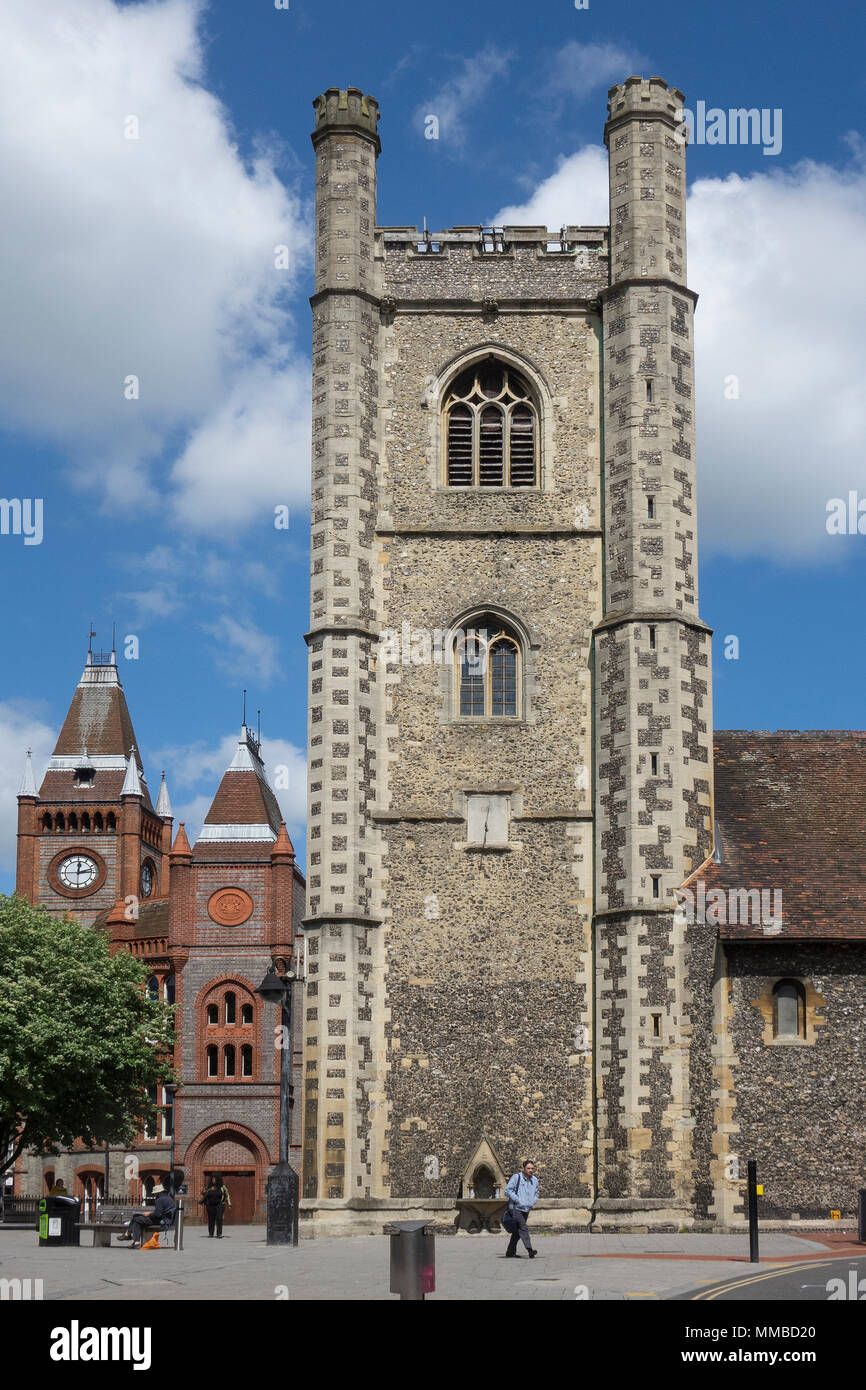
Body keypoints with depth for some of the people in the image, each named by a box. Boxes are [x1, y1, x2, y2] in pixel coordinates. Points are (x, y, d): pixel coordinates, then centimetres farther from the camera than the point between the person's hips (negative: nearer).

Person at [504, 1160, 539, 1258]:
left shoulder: (534, 1180, 12)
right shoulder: (516, 1177, -8)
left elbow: (536, 1194, 24)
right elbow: (508, 1190, -11)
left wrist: (532, 1202, 4)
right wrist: (518, 1200, -18)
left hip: (526, 1210, 7)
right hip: (515, 1208, -7)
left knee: (517, 1232, 12)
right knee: (523, 1228, -19)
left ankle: (510, 1253, 21)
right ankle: (530, 1250, -27)